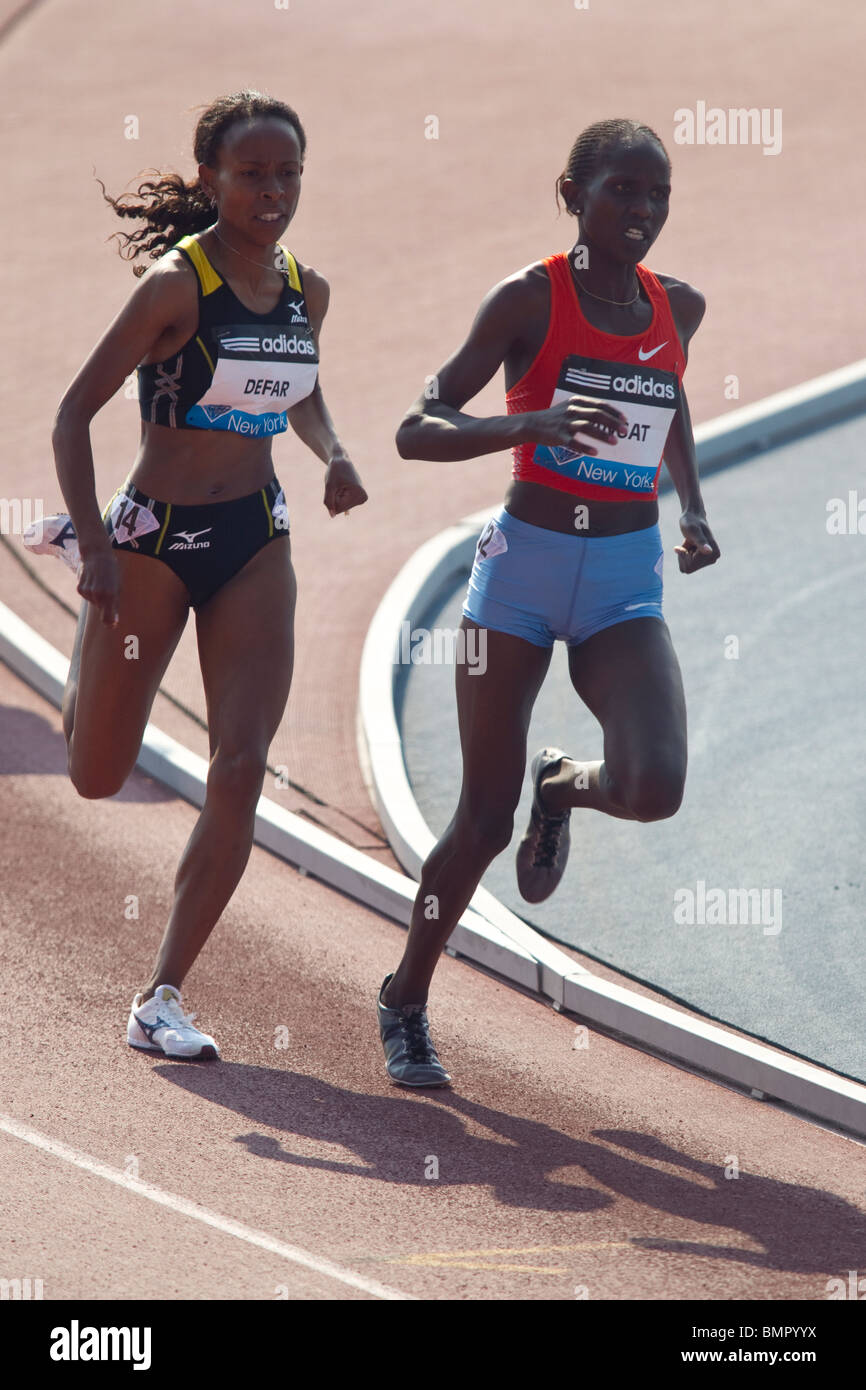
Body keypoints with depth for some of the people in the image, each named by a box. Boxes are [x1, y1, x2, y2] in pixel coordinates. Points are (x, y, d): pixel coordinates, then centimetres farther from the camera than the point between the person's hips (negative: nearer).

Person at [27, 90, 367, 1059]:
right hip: (155, 534, -4)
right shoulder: (176, 282, -14)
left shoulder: (305, 290, 4)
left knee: (242, 768, -9)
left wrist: (332, 455, 3)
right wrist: (97, 547, -22)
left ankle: (162, 998, -2)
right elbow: (74, 413, -13)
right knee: (97, 777, 10)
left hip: (255, 543, 4)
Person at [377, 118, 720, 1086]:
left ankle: (564, 787, 17)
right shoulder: (529, 299, -9)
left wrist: (693, 511, 15)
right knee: (485, 819, 0)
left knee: (653, 788, -21)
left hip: (627, 587, 3)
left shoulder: (677, 308, 5)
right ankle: (406, 1002, 24)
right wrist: (535, 423, -29)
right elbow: (415, 430, -14)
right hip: (524, 568, -3)